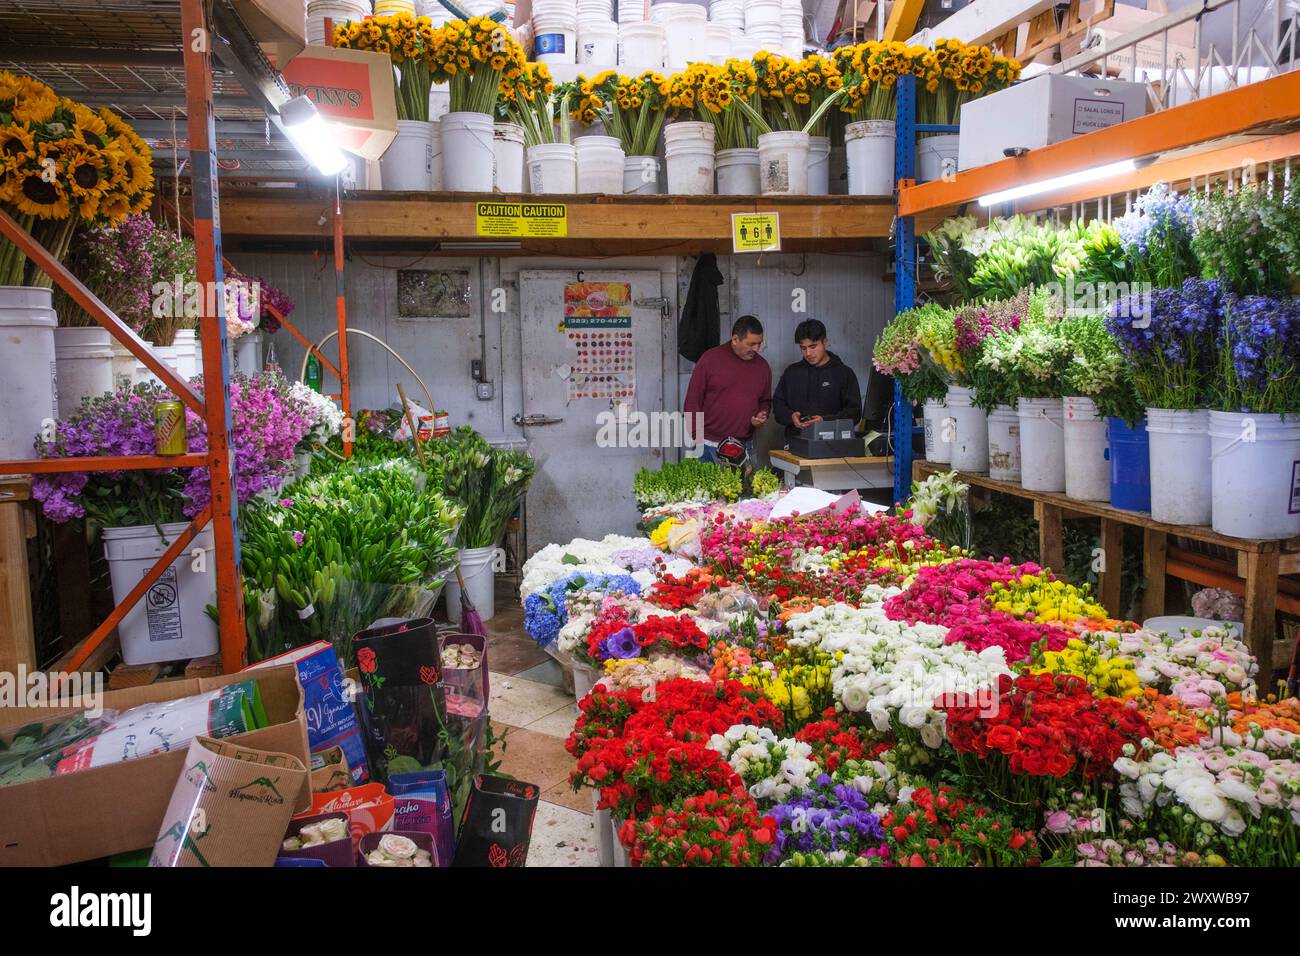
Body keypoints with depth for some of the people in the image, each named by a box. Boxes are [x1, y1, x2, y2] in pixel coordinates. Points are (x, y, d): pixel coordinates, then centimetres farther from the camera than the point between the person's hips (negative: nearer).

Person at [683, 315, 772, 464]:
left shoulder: (763, 366, 9)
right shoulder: (710, 359, -4)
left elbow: (765, 401, 23)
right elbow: (693, 400, -3)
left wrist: (762, 415, 0)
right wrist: (697, 436, -8)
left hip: (744, 447, 4)